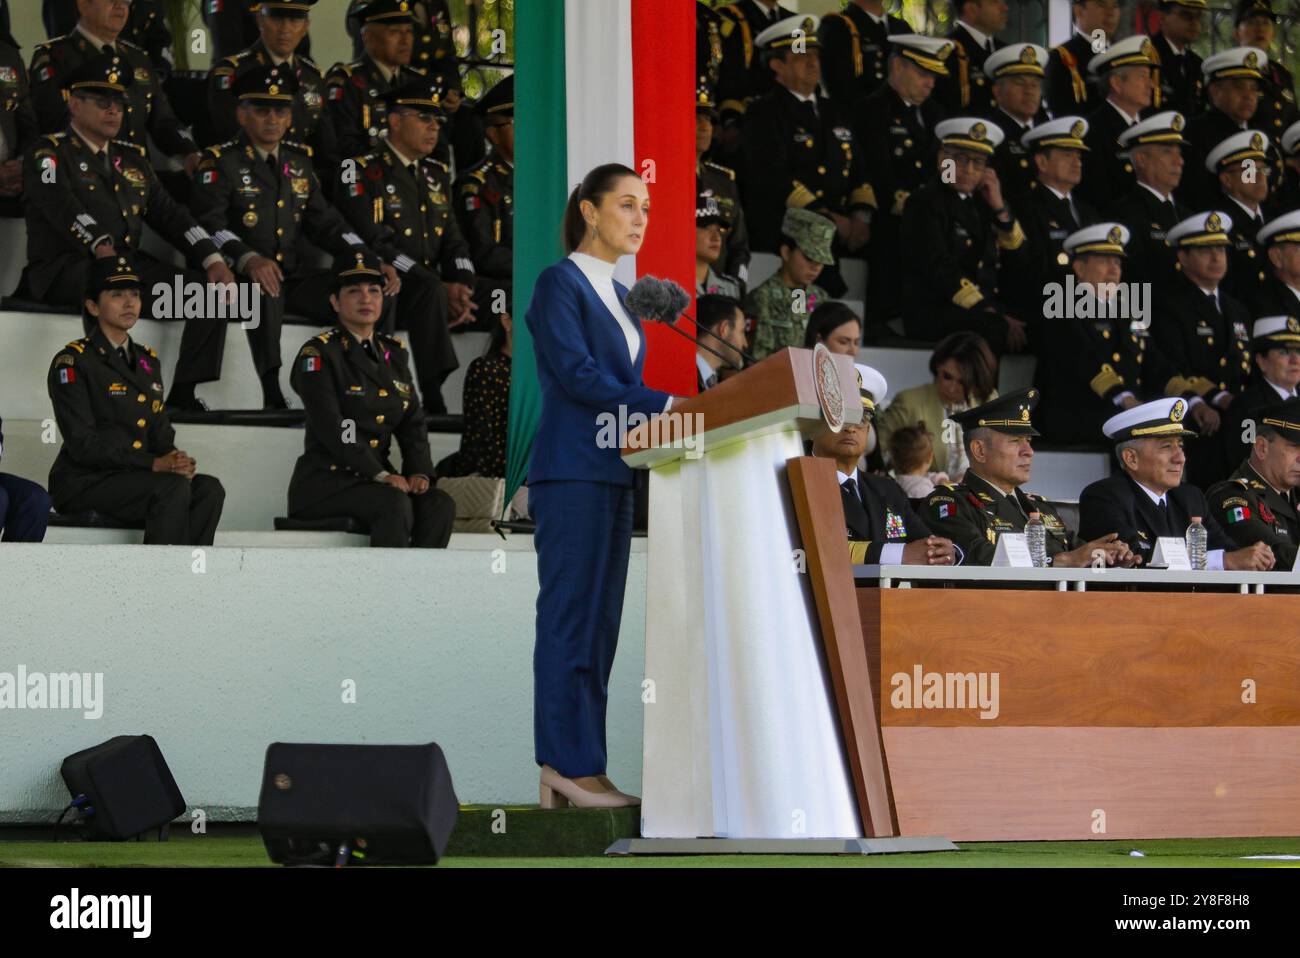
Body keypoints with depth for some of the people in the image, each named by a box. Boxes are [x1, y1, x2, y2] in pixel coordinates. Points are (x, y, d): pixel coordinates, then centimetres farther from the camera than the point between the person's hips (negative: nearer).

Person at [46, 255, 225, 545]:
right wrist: (154, 464, -22)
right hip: (82, 482, -7)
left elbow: (161, 432, 18)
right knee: (173, 488, -29)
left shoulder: (148, 361, 18)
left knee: (209, 489, -18)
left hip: (132, 478, 7)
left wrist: (175, 460, -7)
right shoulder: (72, 363, -6)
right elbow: (83, 444, -15)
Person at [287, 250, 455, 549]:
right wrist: (380, 474, -22)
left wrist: (419, 472, -6)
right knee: (395, 503, -32)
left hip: (378, 479, 7)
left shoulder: (393, 353, 16)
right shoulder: (319, 353, -6)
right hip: (324, 482, -6)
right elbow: (330, 427, -17)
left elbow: (413, 423, 13)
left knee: (440, 504, -19)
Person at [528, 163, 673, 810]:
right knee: (572, 617, -9)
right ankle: (572, 767, -10)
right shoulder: (560, 283, -4)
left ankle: (566, 771, 5)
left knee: (599, 623, 5)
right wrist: (665, 407, -18)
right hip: (573, 472, -9)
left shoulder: (618, 297, 21)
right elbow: (577, 375, -15)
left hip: (613, 476, 9)